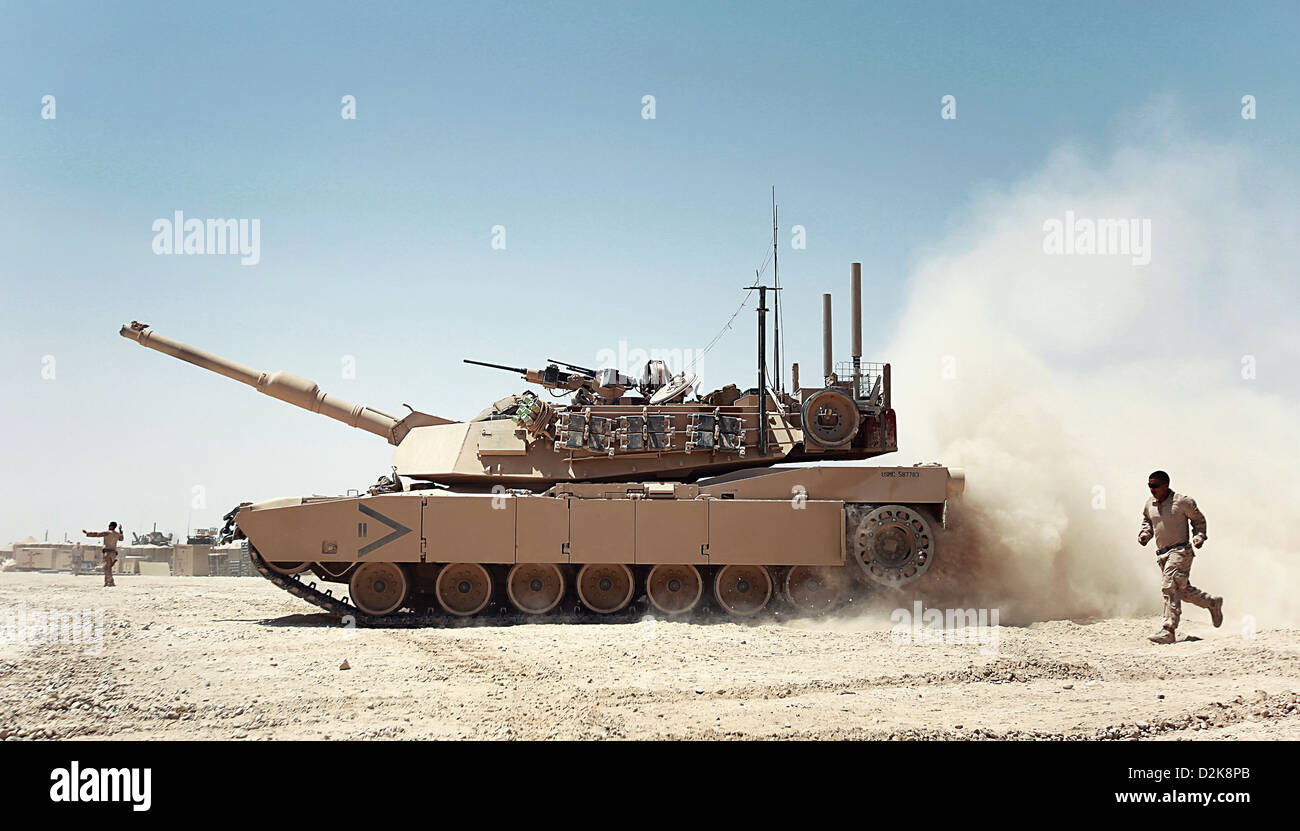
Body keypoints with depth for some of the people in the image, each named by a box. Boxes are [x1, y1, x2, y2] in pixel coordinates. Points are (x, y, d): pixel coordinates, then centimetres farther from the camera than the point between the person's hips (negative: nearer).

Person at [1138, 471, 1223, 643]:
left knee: (1170, 587, -18)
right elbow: (1147, 521, 28)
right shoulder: (1149, 504, 9)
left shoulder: (1182, 501, -8)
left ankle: (1168, 631, -20)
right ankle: (1212, 603, 38)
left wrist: (1199, 536, -9)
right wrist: (1145, 534, 9)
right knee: (1183, 590, 13)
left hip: (1180, 551, -7)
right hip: (1162, 554, 7)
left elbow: (1199, 519, 5)